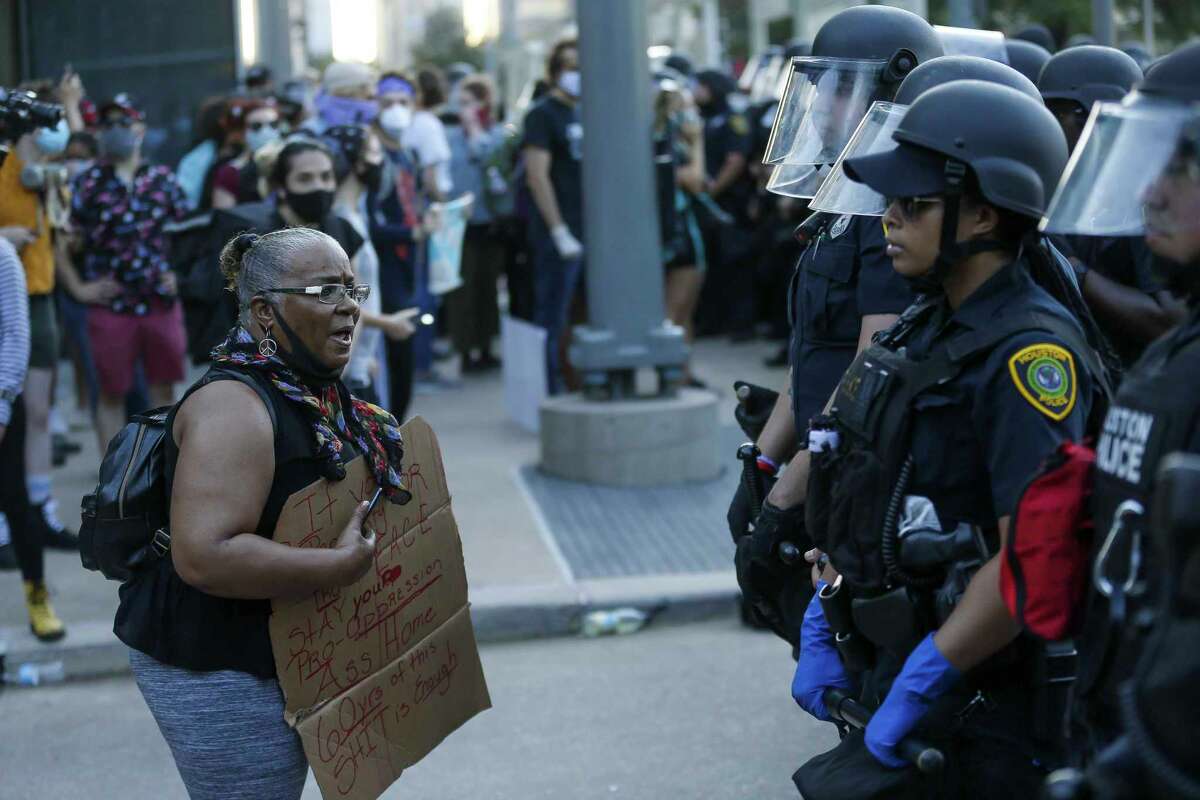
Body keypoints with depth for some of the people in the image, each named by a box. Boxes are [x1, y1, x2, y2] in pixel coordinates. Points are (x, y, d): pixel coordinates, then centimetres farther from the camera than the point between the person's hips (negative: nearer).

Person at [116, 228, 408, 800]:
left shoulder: (318, 393, 7)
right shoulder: (234, 407, -24)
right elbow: (205, 556, -34)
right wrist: (340, 565, -28)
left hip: (276, 656, 10)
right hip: (217, 671, -10)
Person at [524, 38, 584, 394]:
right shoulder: (543, 114, -6)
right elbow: (537, 175, -14)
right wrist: (559, 232, -19)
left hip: (592, 230, 7)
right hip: (559, 234, -7)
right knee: (553, 318, -3)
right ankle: (553, 393, 0)